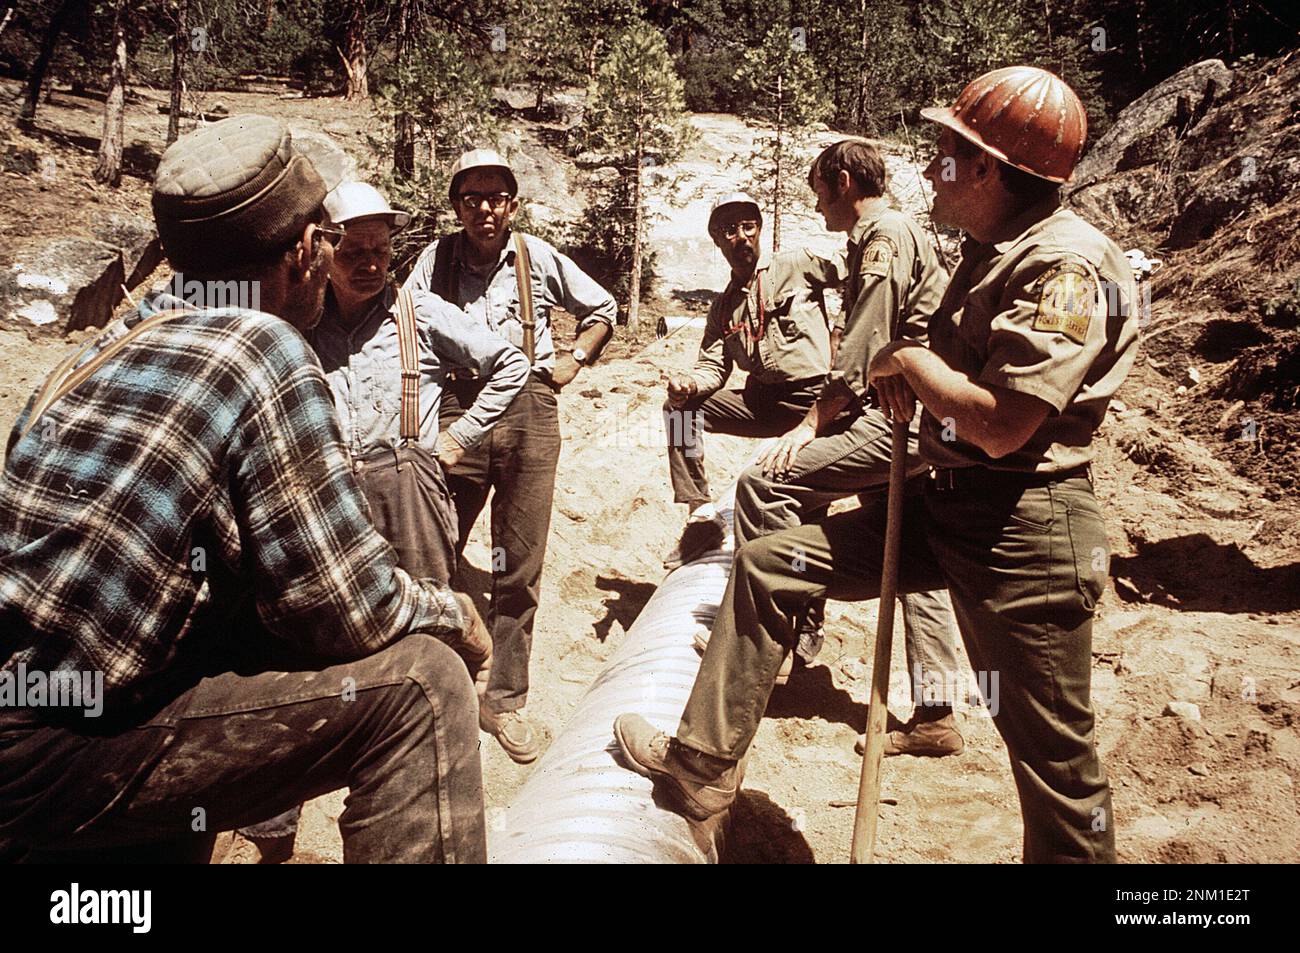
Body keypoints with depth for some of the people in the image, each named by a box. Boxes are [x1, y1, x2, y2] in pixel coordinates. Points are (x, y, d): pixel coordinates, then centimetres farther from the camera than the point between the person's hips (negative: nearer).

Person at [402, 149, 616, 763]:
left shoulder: (538, 258, 8)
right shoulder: (437, 258, 7)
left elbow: (604, 309, 21)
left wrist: (575, 359, 9)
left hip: (529, 412, 0)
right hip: (459, 408, 0)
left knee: (520, 566, 3)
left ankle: (505, 700, 15)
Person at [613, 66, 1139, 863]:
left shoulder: (1068, 269, -18)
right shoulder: (992, 253, 13)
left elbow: (1001, 424, -26)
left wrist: (911, 362, -11)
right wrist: (914, 374, 7)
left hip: (1024, 530, -9)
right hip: (945, 506, 10)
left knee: (1051, 744, 4)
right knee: (765, 564, 6)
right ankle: (703, 764, 16)